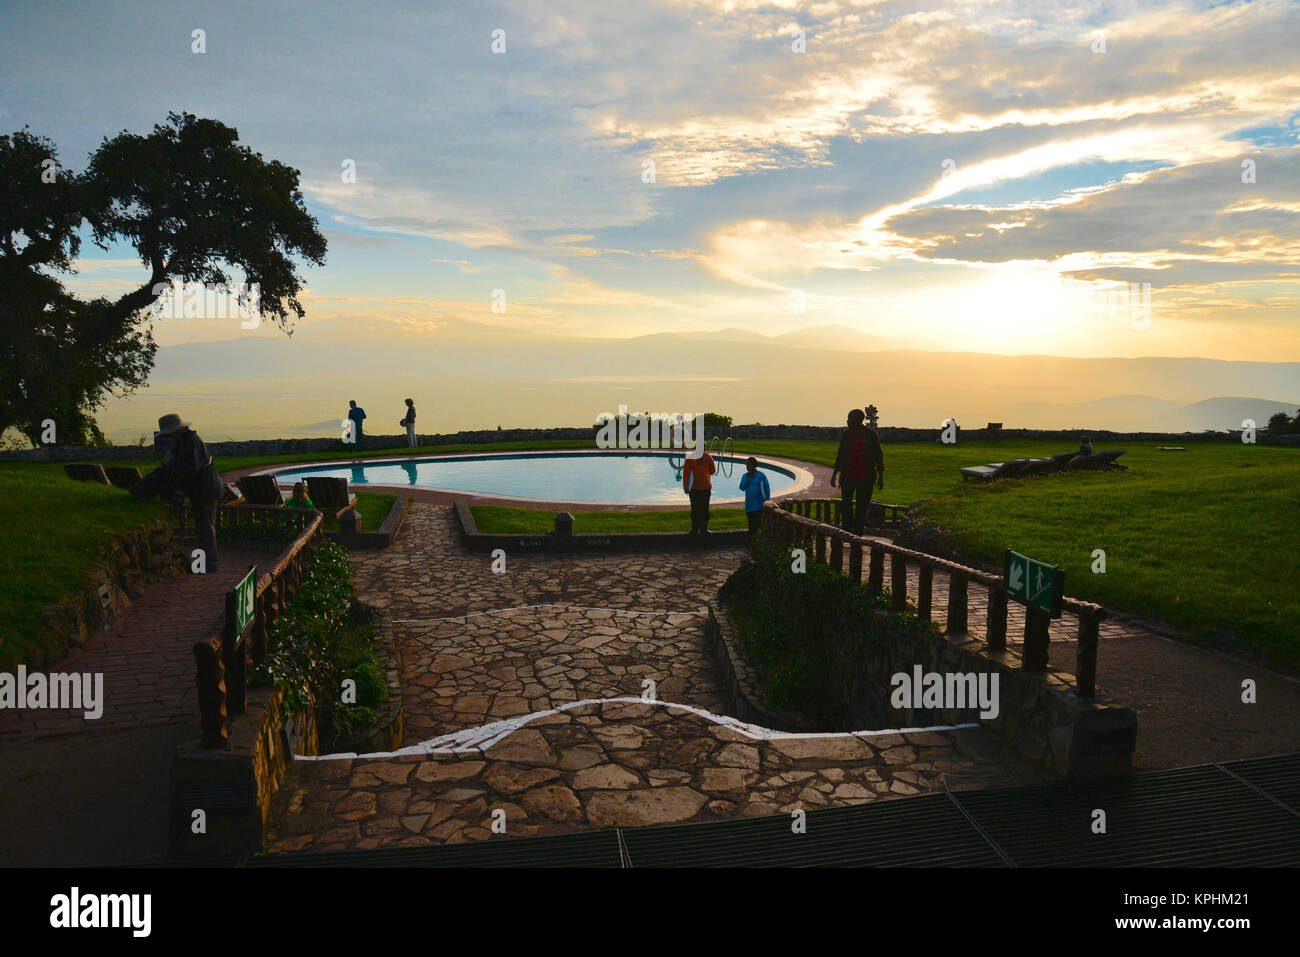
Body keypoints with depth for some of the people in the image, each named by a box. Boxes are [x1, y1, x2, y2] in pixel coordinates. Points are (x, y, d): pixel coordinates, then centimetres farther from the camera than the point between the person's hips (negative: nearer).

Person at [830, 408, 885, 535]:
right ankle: (847, 533, -4)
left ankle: (858, 534, 15)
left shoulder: (871, 435, -1)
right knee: (846, 504, -12)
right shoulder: (846, 434, 6)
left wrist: (881, 476, -4)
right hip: (847, 476, 2)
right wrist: (834, 474, 11)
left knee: (862, 507, 4)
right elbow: (840, 456, 14)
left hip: (865, 478, -1)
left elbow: (879, 456, 2)